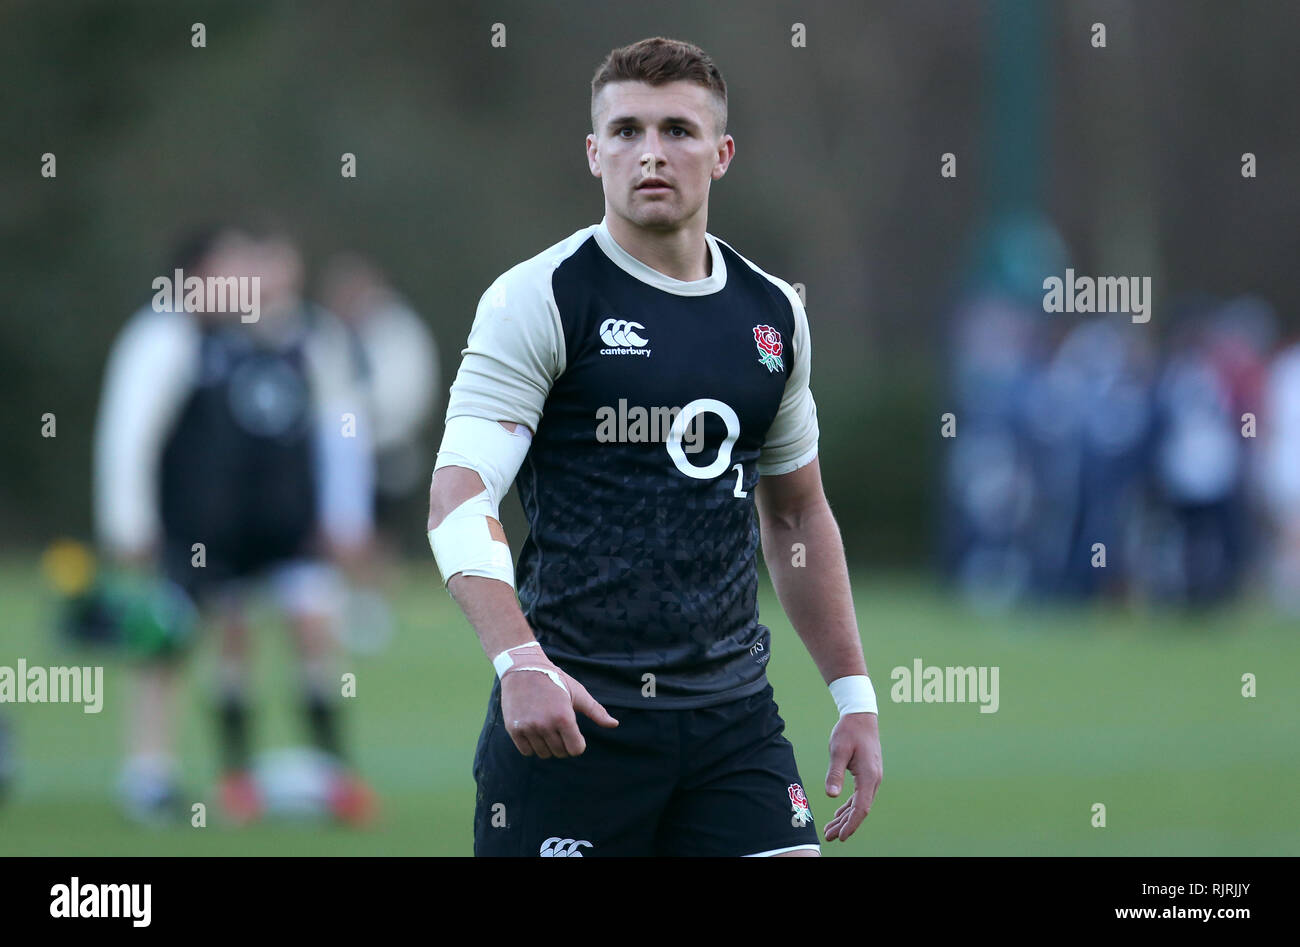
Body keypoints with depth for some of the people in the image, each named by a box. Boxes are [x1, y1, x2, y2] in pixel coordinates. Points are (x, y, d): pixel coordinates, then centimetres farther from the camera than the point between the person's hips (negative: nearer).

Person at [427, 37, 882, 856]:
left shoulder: (774, 314, 12)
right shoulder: (540, 298, -5)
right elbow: (459, 497, -15)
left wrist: (855, 695, 17)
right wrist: (520, 663, -29)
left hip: (734, 717, 4)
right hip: (574, 712, -4)